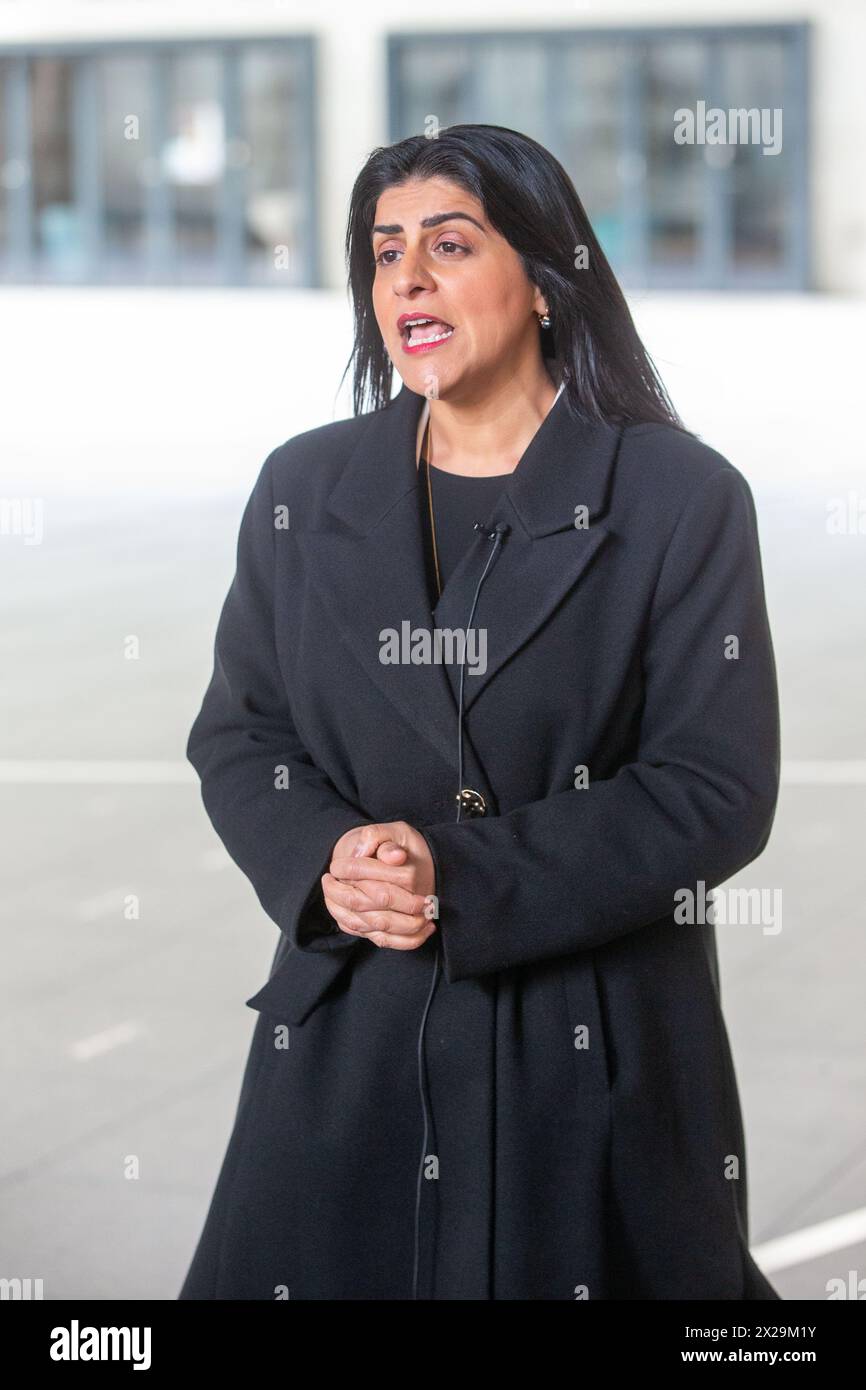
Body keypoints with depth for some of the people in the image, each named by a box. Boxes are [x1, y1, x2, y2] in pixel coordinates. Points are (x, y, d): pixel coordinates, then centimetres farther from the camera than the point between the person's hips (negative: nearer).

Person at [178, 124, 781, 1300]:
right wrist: (327, 864, -13)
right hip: (350, 1037, 3)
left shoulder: (683, 499, -6)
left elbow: (721, 792, -10)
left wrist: (463, 882, -18)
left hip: (598, 1049, -3)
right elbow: (236, 734, 9)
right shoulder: (304, 488, 6)